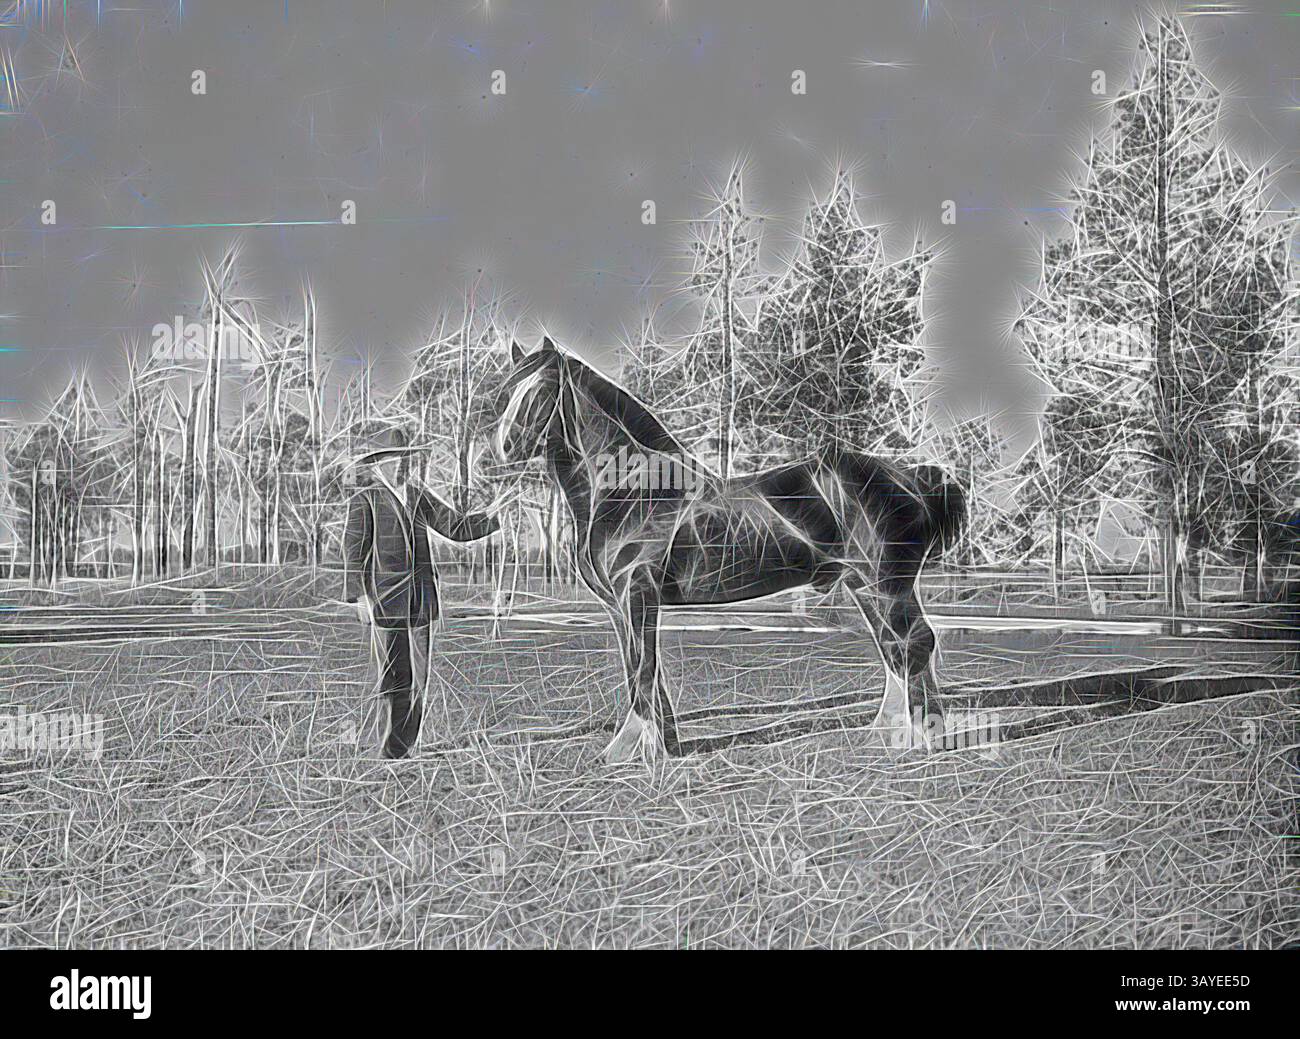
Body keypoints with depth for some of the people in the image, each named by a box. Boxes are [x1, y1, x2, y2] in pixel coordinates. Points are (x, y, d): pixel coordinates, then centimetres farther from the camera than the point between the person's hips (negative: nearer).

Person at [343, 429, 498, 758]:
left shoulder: (420, 497, 14)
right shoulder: (364, 501, 0)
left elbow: (457, 527, 13)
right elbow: (353, 550, -4)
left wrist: (494, 516, 1)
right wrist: (359, 596, -11)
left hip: (422, 596, 5)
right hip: (385, 596, -5)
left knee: (421, 676, 4)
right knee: (395, 674, -5)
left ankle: (401, 748, 13)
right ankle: (392, 750, 3)